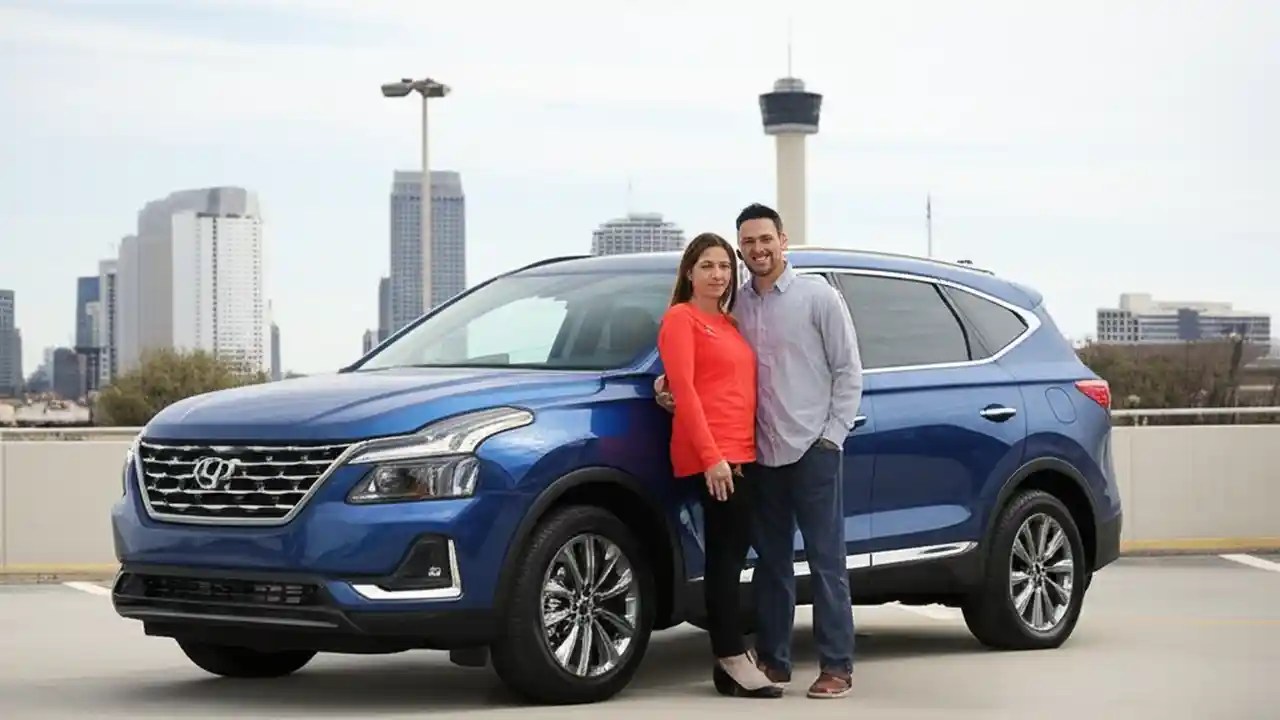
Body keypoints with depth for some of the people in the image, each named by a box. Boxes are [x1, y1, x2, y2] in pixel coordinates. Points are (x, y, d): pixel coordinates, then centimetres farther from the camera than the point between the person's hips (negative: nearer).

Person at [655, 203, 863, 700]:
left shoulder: (818, 297, -1)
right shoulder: (734, 306, 9)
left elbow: (848, 370, 0)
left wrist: (832, 434, -6)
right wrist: (672, 386, -2)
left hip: (812, 449, -4)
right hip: (761, 453, 4)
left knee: (826, 559, -2)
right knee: (771, 560, 11)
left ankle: (836, 666, 0)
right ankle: (773, 659, 18)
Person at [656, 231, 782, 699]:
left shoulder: (728, 323, 21)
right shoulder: (681, 318, -3)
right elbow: (684, 388, -11)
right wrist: (711, 455, -19)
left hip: (740, 452, 8)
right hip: (710, 455, -8)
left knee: (731, 554, 9)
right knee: (726, 553, -10)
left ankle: (728, 658, 13)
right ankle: (733, 660, -9)